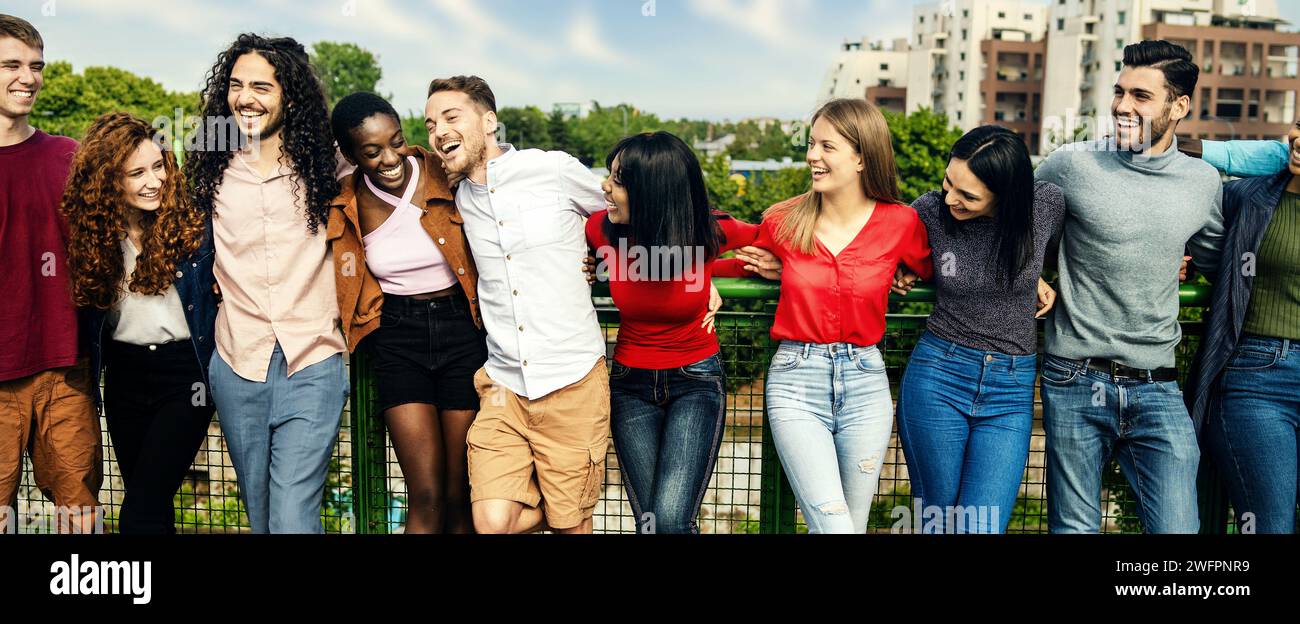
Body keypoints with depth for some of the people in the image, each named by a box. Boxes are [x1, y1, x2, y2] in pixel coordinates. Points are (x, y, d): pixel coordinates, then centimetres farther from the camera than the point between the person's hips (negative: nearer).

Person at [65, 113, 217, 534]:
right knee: (152, 505, 15)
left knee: (141, 514, -9)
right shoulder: (91, 231, 0)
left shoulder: (194, 224, -10)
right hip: (125, 376, 4)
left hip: (185, 374, -4)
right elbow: (85, 304, 9)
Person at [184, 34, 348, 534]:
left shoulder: (324, 165, -1)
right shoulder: (211, 171, 4)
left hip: (311, 366, -3)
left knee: (294, 520, -11)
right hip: (238, 365, 3)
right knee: (259, 516, 16)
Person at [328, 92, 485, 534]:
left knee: (460, 497, 6)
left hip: (463, 332, -1)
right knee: (426, 496, -6)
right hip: (396, 338, 1)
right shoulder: (345, 206, -2)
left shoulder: (450, 177, -9)